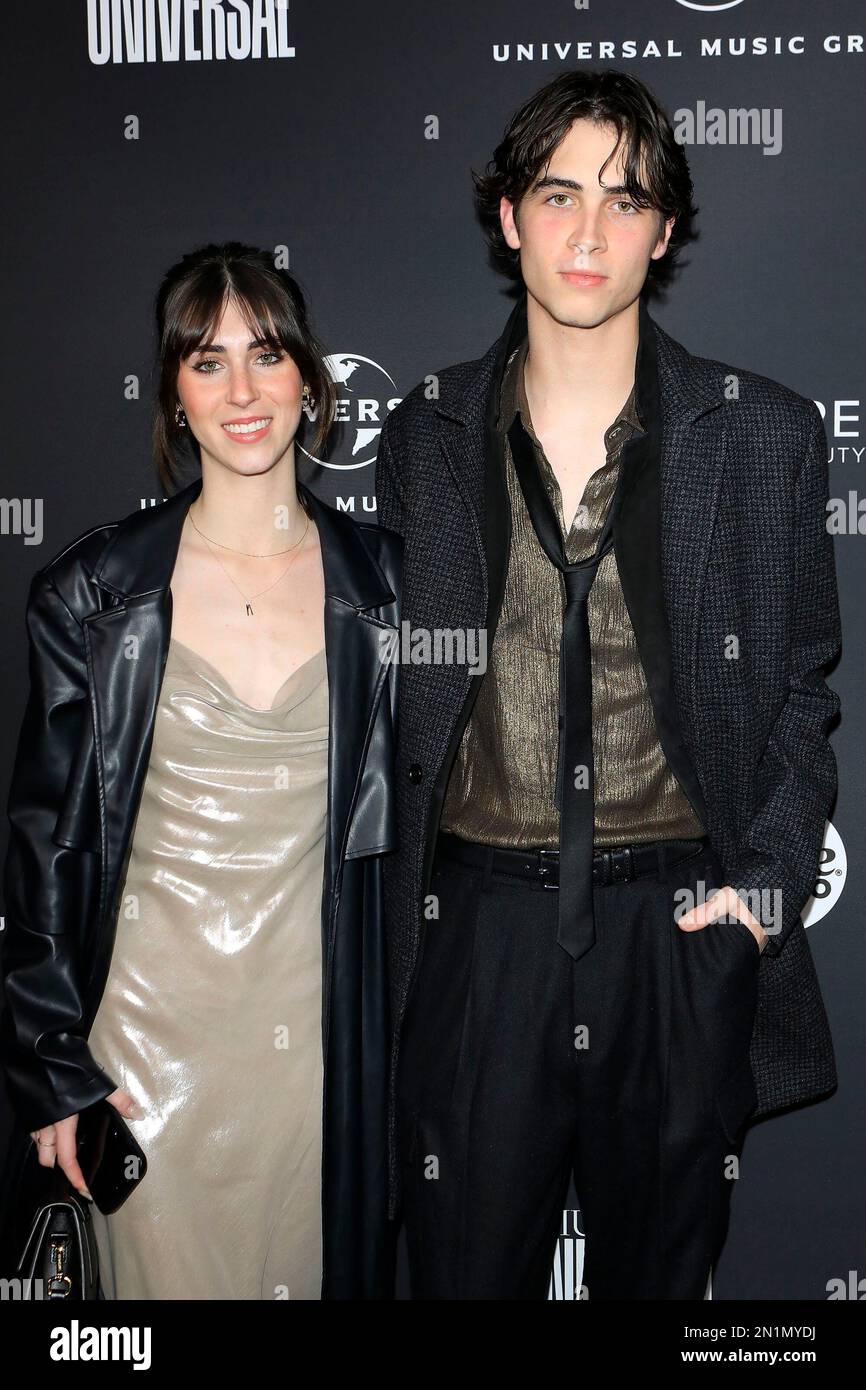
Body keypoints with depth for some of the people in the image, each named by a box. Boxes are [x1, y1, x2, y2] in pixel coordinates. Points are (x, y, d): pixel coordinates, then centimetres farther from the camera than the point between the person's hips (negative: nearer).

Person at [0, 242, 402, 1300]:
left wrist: (412, 1033, 6)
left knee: (319, 1266, 15)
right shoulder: (91, 593, -5)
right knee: (168, 1270, 10)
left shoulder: (380, 579, 0)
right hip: (153, 1015, -1)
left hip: (324, 1019, 2)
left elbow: (412, 813, 7)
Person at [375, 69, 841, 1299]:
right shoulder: (426, 437, 3)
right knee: (467, 1268, 12)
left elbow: (801, 683, 7)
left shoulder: (764, 435, 1)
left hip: (682, 932, 0)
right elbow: (390, 690, 9)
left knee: (660, 1268, 17)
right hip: (479, 922, 1)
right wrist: (387, 910, 2)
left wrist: (767, 880, -5)